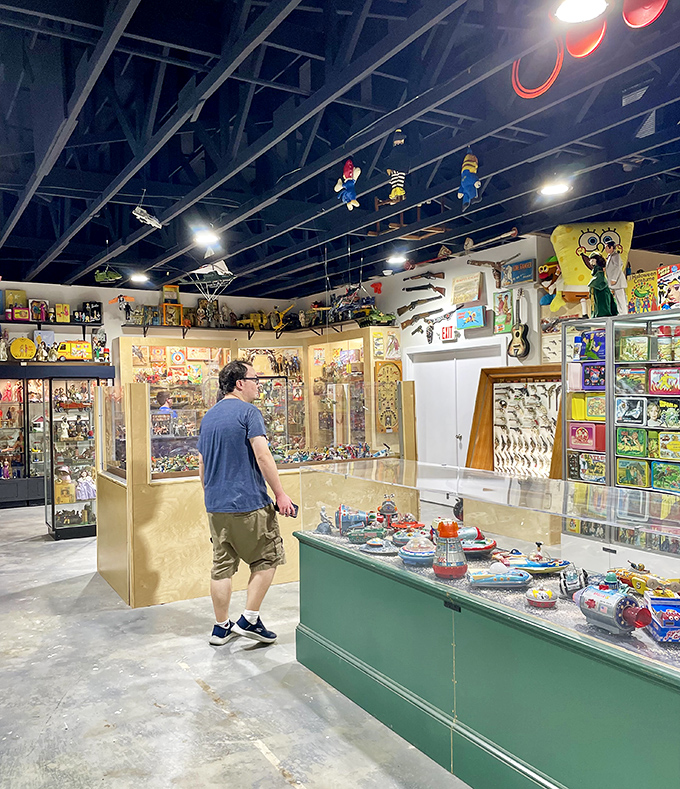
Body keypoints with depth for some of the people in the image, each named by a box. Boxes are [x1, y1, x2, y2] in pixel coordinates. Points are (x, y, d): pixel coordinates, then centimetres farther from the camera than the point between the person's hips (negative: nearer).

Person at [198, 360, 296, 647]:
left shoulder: (208, 416, 14)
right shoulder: (248, 412, -9)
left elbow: (202, 464, 18)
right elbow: (262, 456, -19)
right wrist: (280, 495, -16)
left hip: (216, 506, 7)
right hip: (248, 504, -7)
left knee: (222, 566, 13)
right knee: (267, 558, 8)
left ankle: (221, 627, 21)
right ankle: (249, 620, 7)